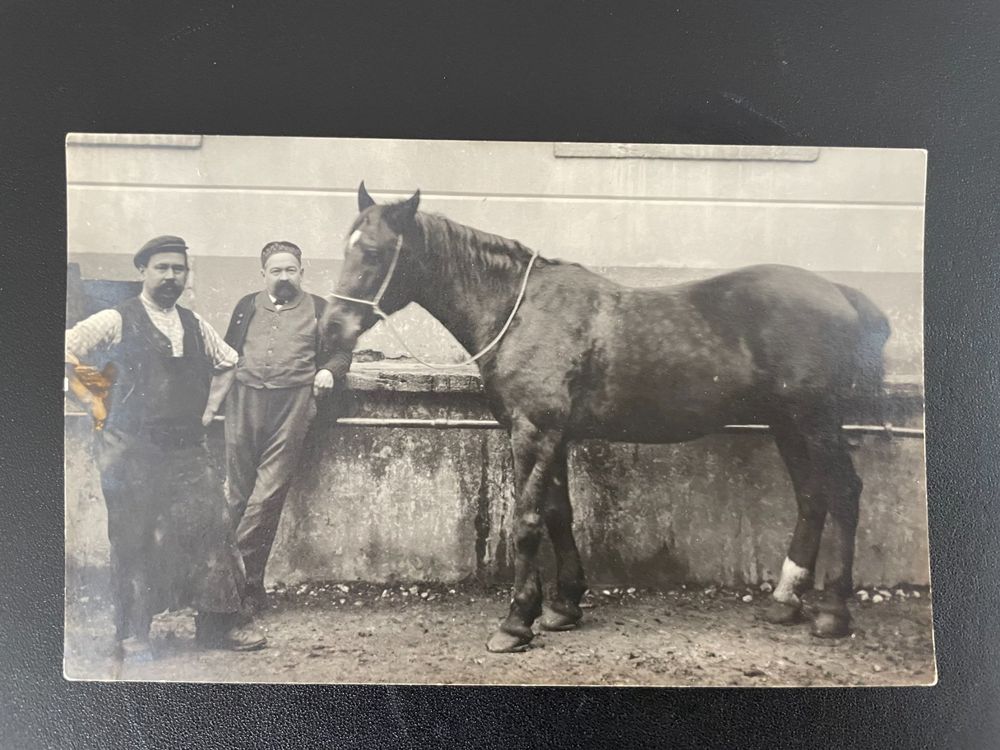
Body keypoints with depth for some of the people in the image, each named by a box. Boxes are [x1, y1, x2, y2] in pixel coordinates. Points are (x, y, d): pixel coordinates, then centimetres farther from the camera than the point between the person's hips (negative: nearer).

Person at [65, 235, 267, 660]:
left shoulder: (193, 325, 12)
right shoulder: (116, 321, -3)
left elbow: (227, 362, 27)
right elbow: (67, 354, -7)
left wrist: (205, 410, 18)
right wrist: (96, 405, -4)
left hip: (186, 447, 4)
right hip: (130, 449, -4)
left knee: (212, 527, -2)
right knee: (133, 540, 2)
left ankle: (220, 624, 9)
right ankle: (132, 634, 17)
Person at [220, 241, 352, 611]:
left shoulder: (318, 309, 16)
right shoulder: (247, 306, 22)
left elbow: (341, 351, 16)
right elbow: (227, 350, 23)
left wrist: (329, 370, -4)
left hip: (292, 401, -2)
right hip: (244, 399, 3)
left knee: (269, 491, -10)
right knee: (238, 491, 1)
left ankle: (242, 575, -3)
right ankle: (248, 580, 9)